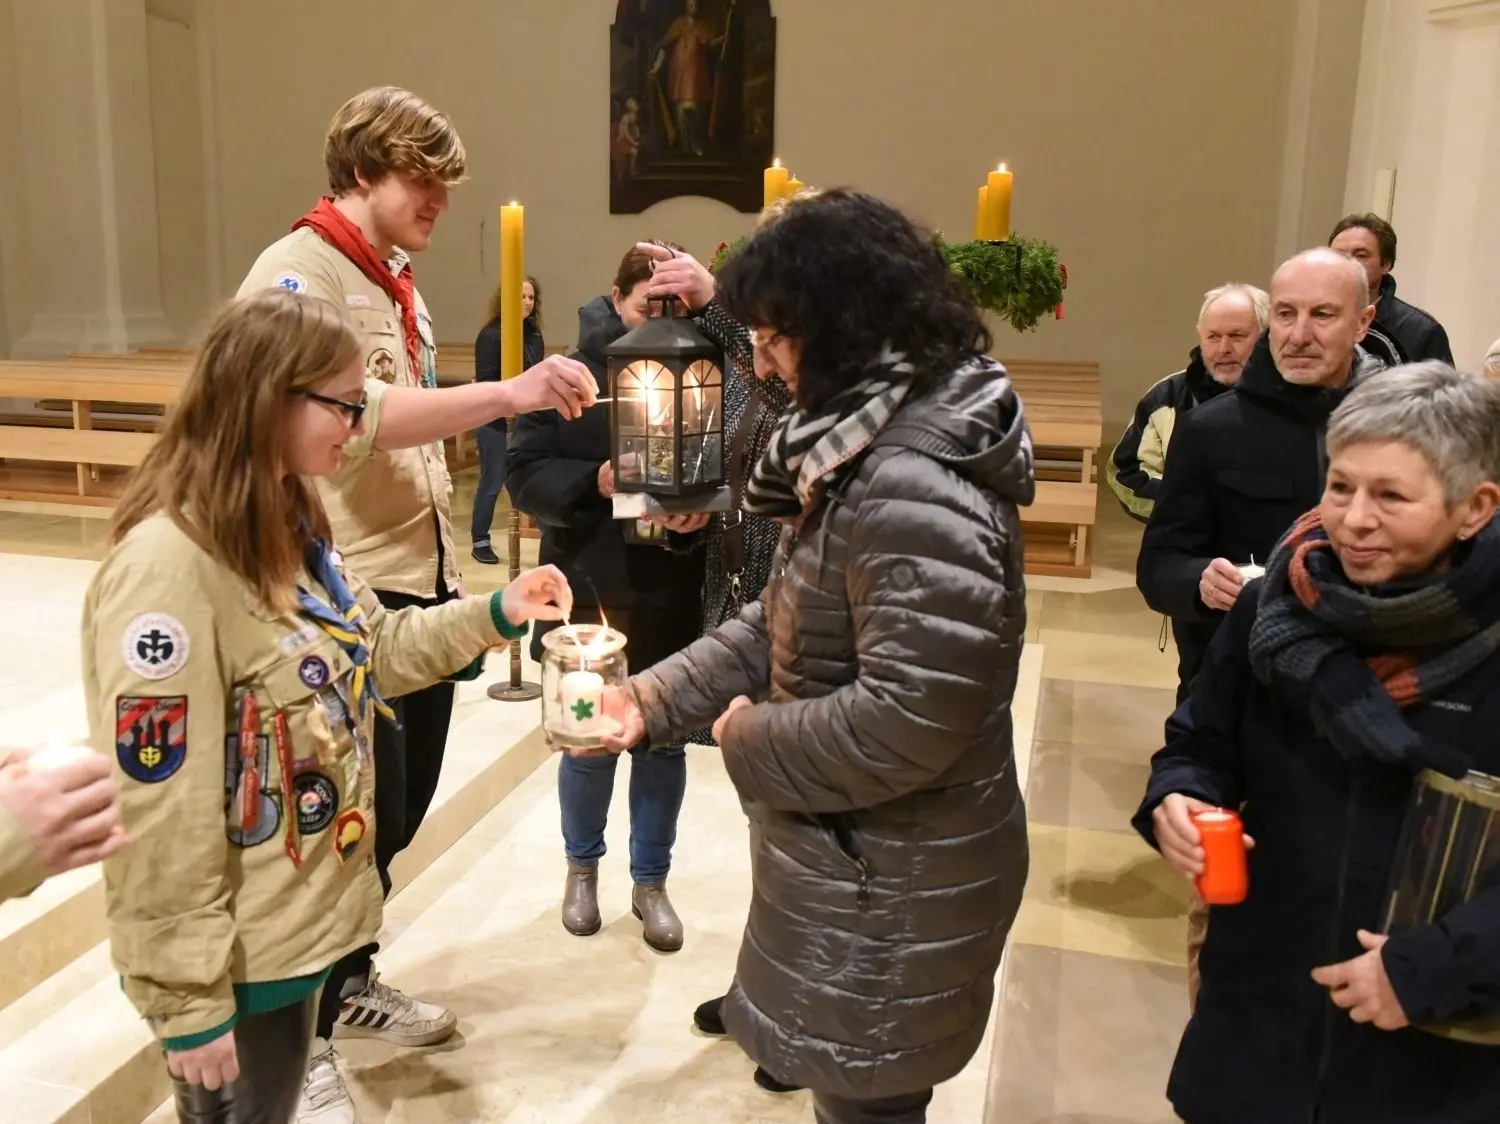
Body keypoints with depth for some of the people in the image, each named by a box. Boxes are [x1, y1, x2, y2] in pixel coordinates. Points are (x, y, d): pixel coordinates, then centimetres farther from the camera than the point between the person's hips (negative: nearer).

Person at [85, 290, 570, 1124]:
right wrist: (188, 999, -19)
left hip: (302, 922, 8)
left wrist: (493, 615, 1)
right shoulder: (168, 562, -27)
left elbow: (370, 648, 15)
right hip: (237, 958, -8)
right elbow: (157, 810, -25)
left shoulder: (290, 524, 2)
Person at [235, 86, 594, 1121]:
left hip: (423, 584, 9)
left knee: (402, 803, 16)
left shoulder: (398, 284, 16)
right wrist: (508, 393, -37)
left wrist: (449, 571, 17)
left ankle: (352, 982, 37)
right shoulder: (296, 275, -12)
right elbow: (362, 415, -29)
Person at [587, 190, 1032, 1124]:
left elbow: (907, 724, -31)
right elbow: (785, 624, 9)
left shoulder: (914, 487, -28)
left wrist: (749, 740, -15)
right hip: (859, 852, 10)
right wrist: (653, 699, -1)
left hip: (892, 881, -9)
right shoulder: (865, 448, 7)